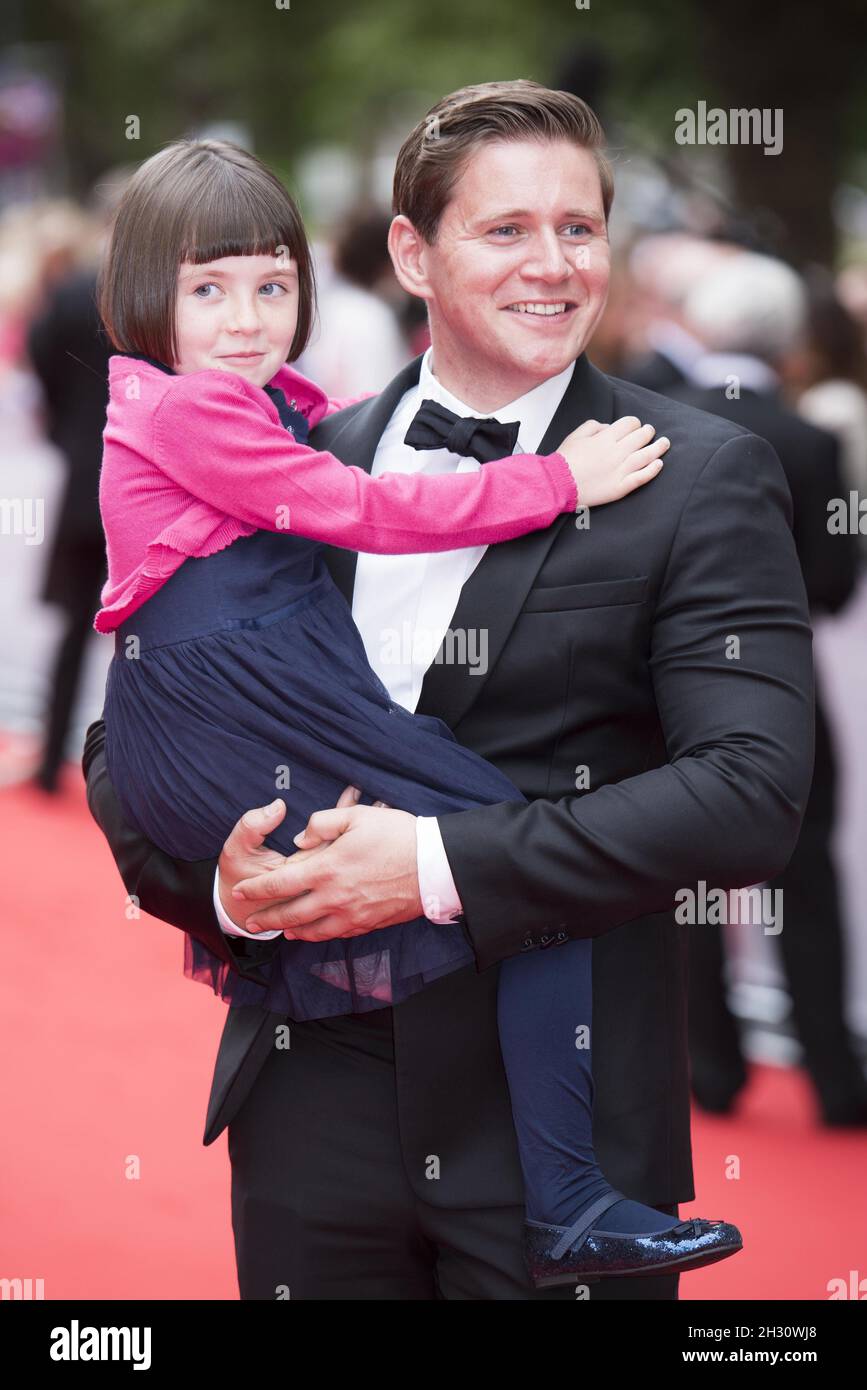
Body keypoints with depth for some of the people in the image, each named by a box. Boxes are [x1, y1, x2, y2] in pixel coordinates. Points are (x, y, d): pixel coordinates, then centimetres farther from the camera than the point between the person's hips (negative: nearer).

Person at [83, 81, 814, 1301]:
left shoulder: (702, 481, -4)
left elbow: (751, 793, -15)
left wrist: (444, 866, -20)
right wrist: (218, 881, -11)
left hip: (556, 1120, -3)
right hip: (314, 1098, 3)